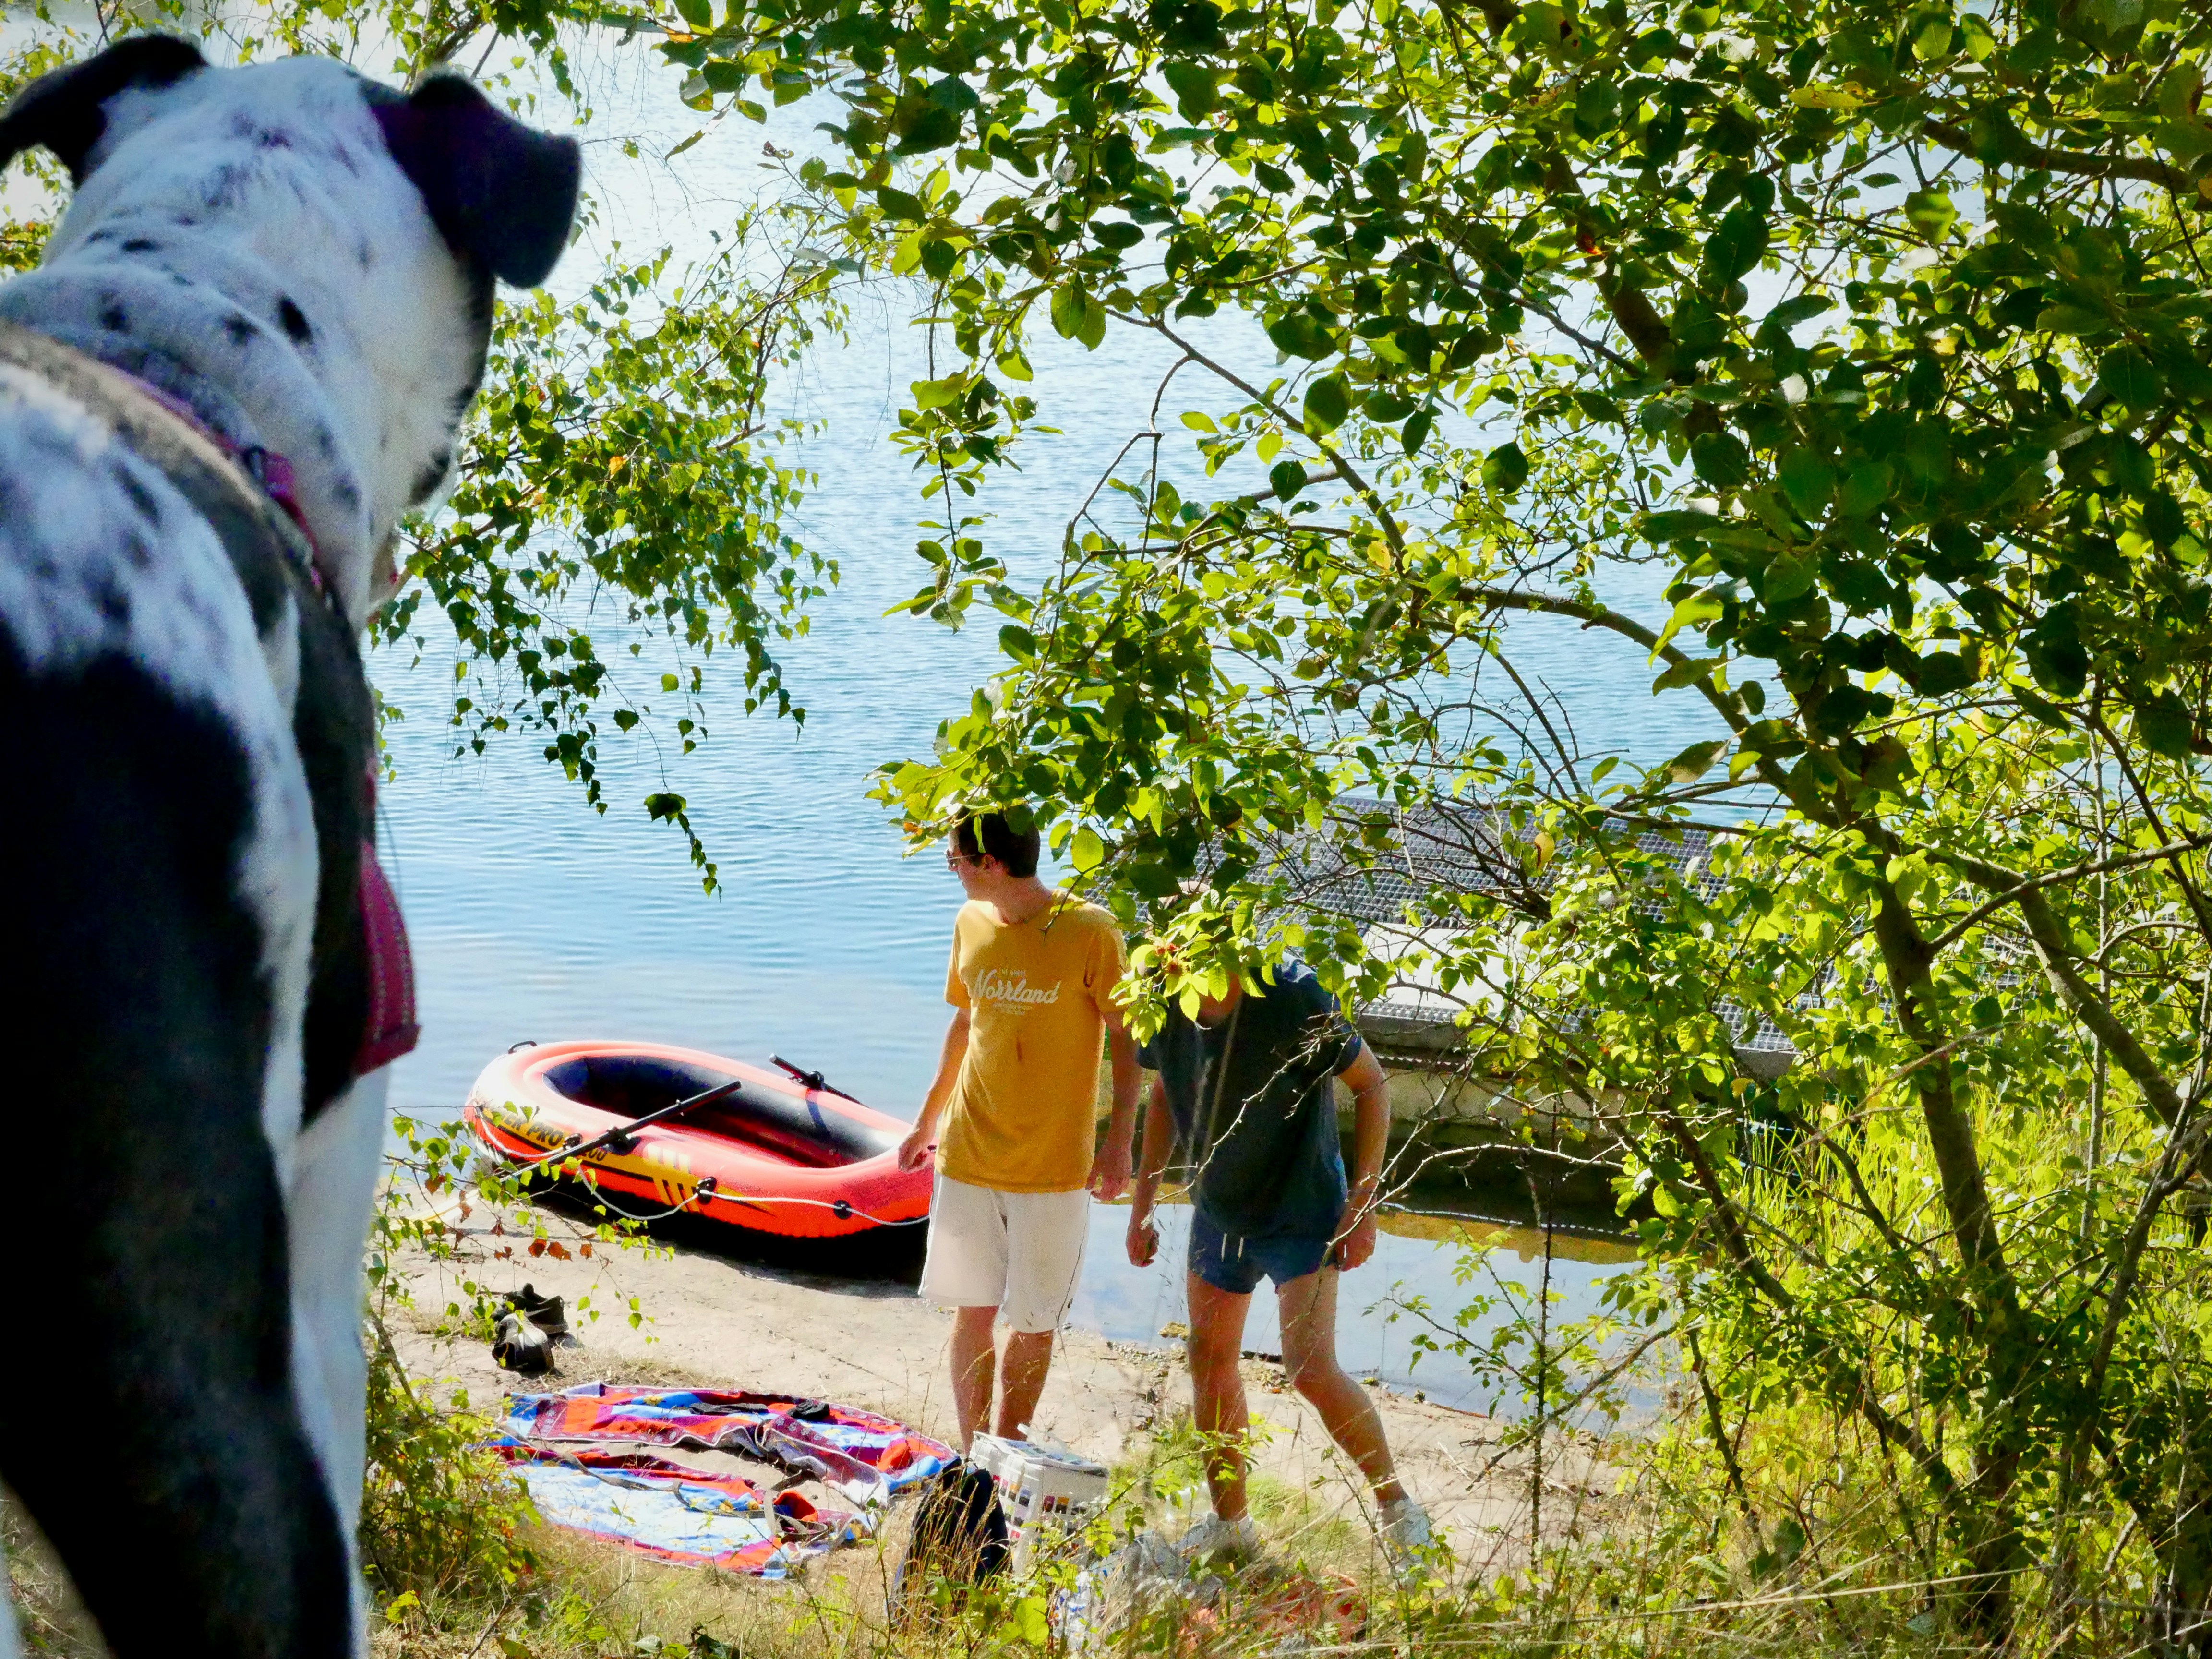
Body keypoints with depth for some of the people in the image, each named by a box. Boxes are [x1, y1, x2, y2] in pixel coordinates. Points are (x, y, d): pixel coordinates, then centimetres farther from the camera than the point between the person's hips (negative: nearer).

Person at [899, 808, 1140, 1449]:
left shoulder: (1090, 932, -13)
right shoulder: (971, 923, 3)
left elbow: (1126, 1039, -7)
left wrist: (1119, 1142, -14)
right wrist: (928, 1120, 22)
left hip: (1055, 1168, -4)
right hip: (969, 1156, 4)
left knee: (1035, 1323, 5)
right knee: (973, 1310, 7)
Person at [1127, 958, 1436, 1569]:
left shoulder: (1294, 997, -25)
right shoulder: (1166, 1007, -8)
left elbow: (1372, 1084, -14)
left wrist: (1363, 1204, -17)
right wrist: (1142, 1205, 12)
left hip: (1301, 1211, -6)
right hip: (1217, 1210, 6)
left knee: (1311, 1369, -15)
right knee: (1210, 1359, 10)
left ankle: (1398, 1507, 5)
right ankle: (1229, 1524, 27)